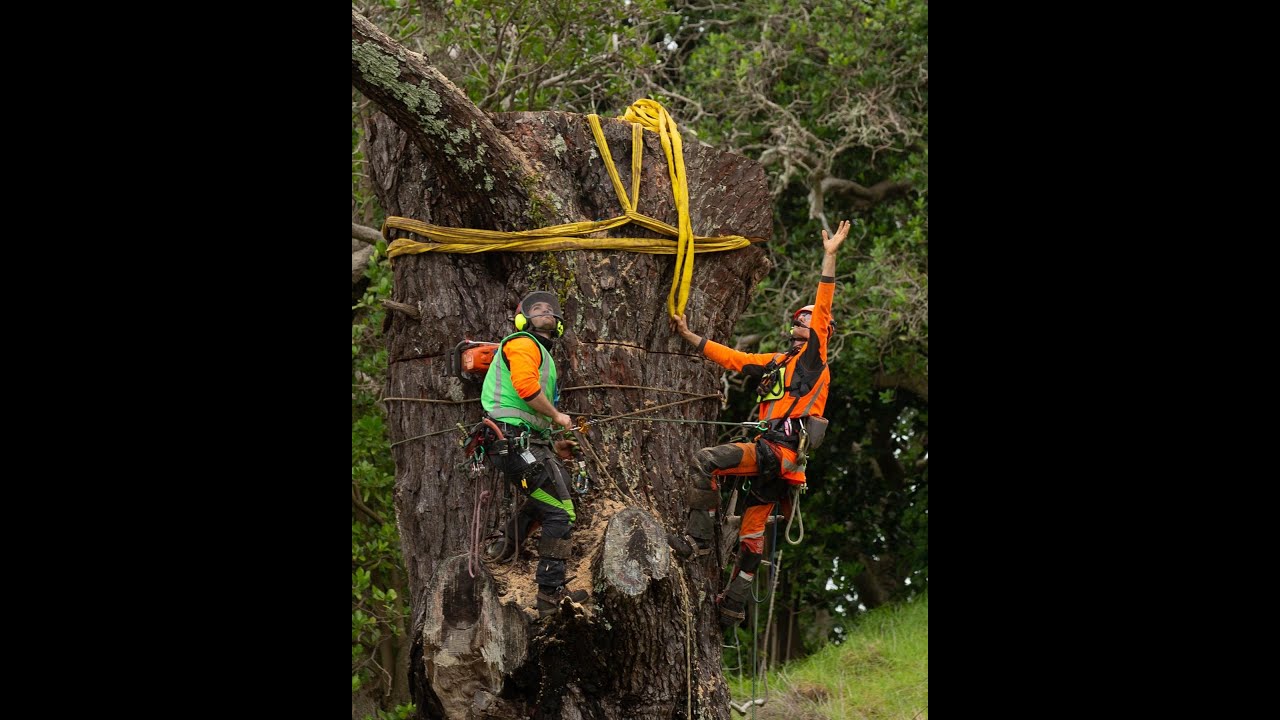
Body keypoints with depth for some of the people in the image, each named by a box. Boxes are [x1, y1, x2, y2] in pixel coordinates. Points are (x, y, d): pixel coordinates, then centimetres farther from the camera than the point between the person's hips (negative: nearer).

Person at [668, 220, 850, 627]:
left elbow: (823, 307, -5)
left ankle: (697, 536, -22)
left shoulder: (814, 357, 6)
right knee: (752, 529, 11)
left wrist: (830, 256, -9)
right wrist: (689, 336, 31)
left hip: (783, 448, -9)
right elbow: (730, 357, 31)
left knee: (706, 460, -21)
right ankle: (734, 605, 17)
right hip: (775, 454, 9)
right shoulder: (775, 363, 27)